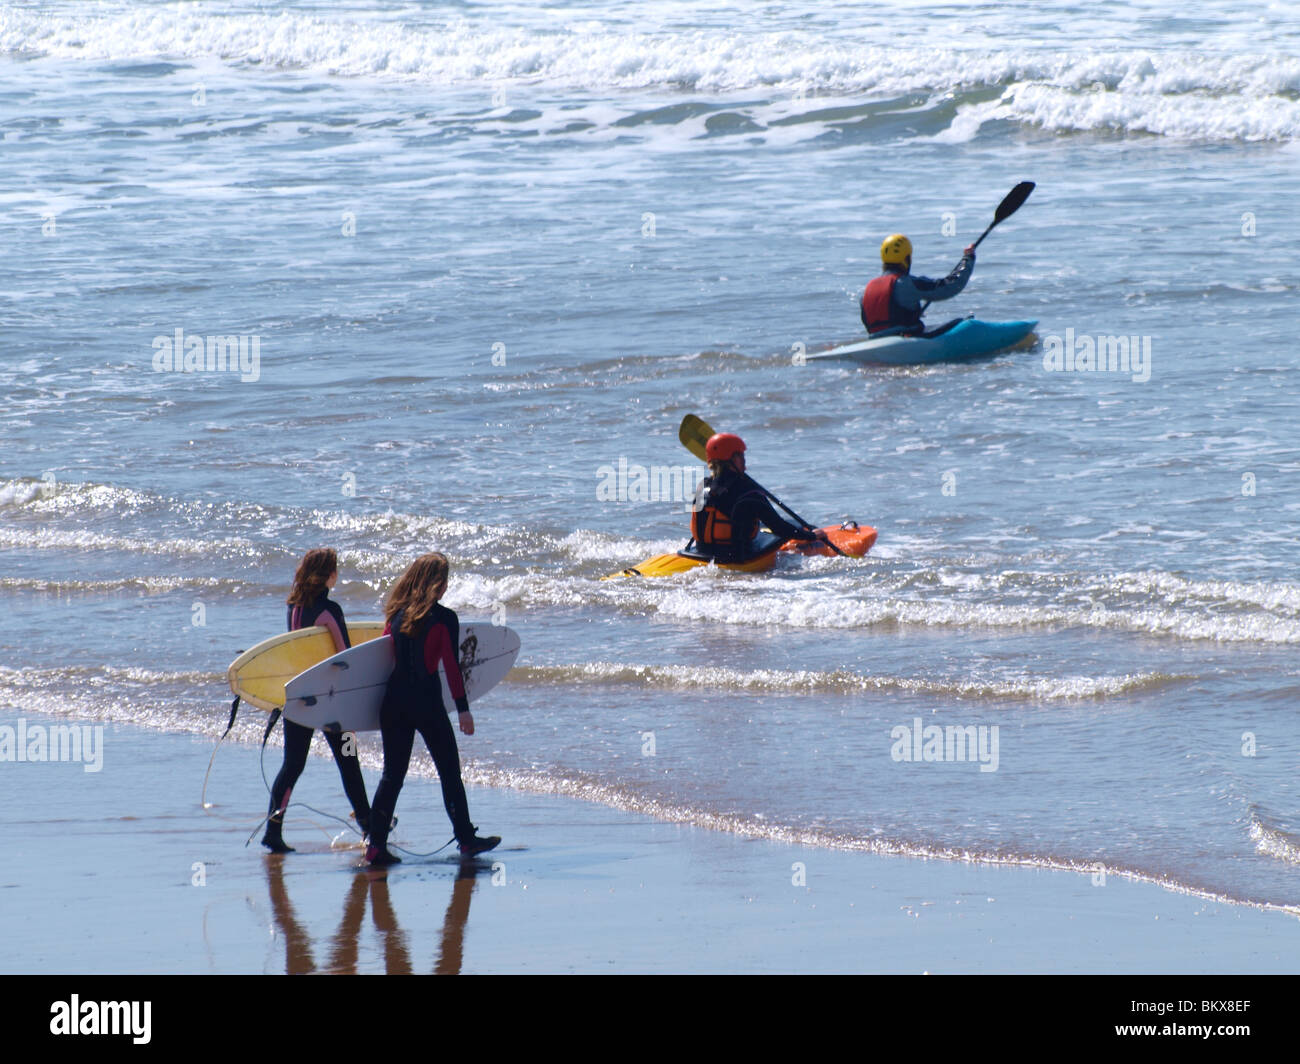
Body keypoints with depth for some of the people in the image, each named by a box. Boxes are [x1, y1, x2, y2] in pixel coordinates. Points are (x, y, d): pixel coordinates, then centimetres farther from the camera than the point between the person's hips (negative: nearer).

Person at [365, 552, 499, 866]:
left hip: (394, 701, 4)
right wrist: (463, 709, -8)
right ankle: (466, 838, 15)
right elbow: (451, 666, -11)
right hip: (427, 702, -4)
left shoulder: (396, 614, 6)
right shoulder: (444, 618, -8)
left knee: (392, 775, 8)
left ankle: (376, 843, -1)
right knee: (449, 772, 9)